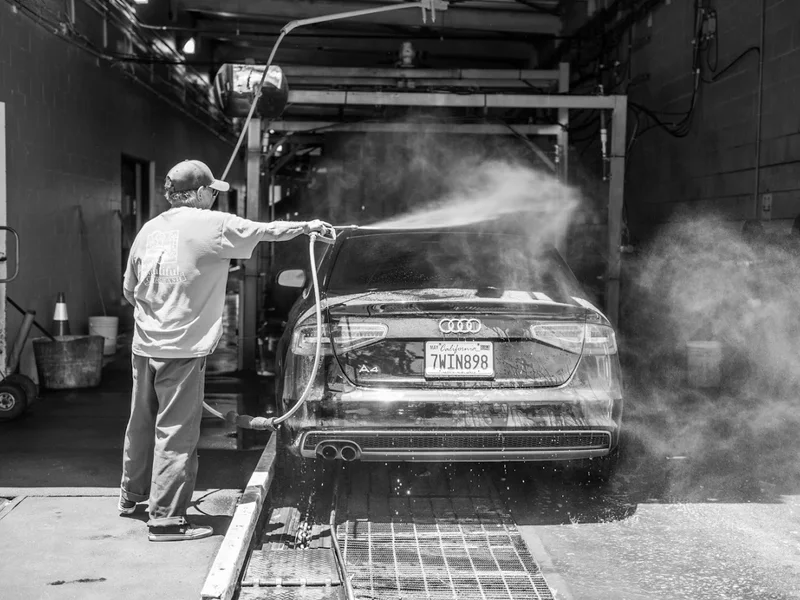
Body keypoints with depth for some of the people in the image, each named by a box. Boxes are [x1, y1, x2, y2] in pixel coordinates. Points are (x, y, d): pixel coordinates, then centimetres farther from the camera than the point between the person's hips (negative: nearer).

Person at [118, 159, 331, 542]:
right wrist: (308, 226, 10)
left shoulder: (150, 229, 8)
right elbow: (265, 232, -2)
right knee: (176, 434, -1)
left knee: (142, 424, 21)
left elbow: (129, 290, 15)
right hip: (183, 348, -7)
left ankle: (132, 495, 38)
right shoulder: (211, 226, -9)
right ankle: (166, 519, 2)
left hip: (144, 346, 7)